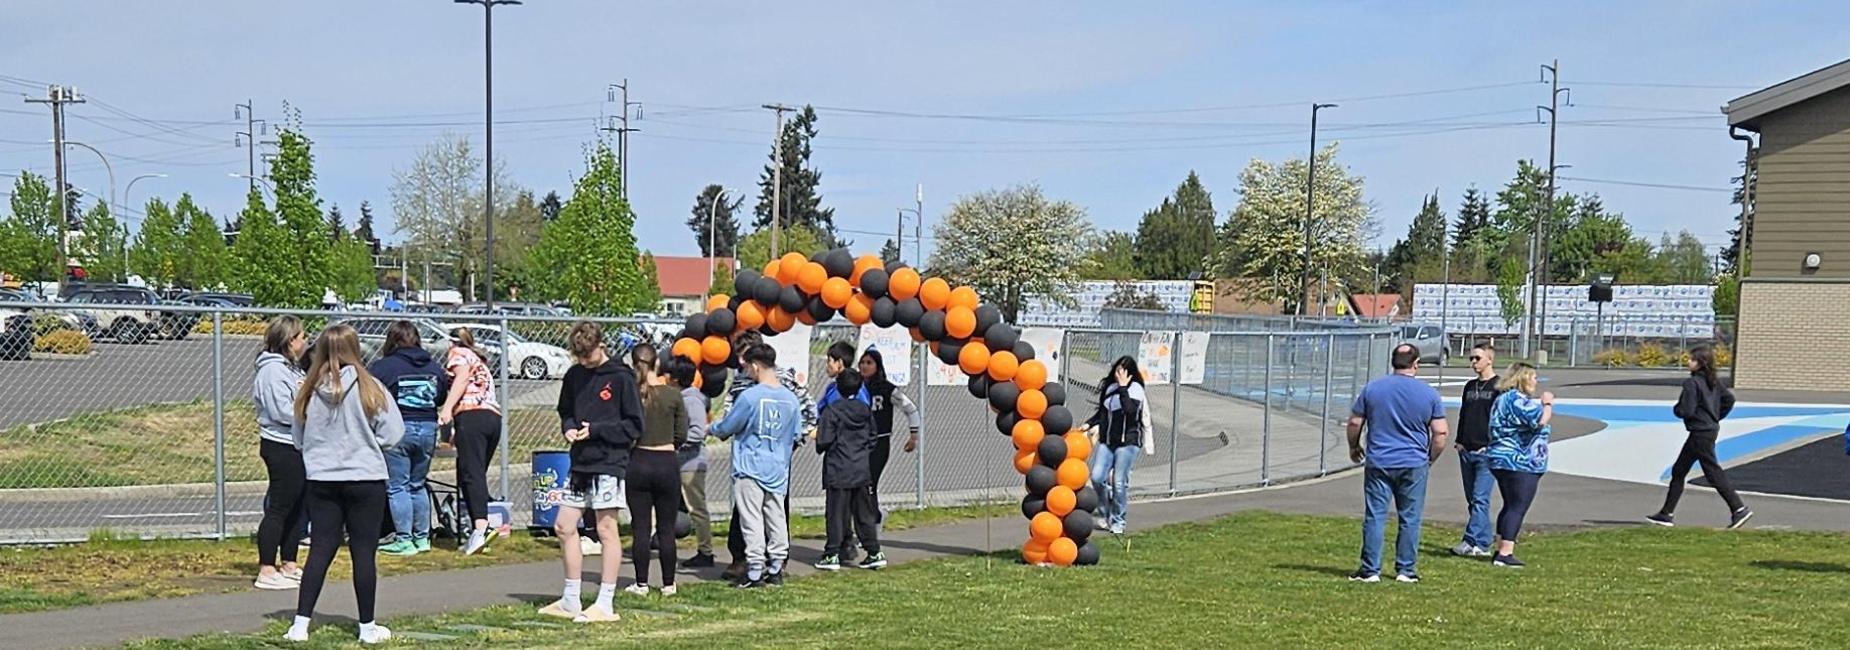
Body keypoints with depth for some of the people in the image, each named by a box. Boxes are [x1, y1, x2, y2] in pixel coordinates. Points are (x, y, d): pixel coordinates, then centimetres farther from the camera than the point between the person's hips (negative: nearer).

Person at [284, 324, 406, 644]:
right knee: (364, 553, 5)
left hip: (321, 481, 3)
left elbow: (298, 439, 8)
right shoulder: (369, 388, -11)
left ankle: (300, 624, 5)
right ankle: (367, 627, 13)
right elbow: (392, 434, -7)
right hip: (365, 479, -3)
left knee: (320, 551, 8)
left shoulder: (309, 391, -2)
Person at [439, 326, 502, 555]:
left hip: (472, 415, -7)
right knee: (473, 475, 9)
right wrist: (456, 436, 45)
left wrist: (447, 408, -19)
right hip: (494, 416, 7)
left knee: (472, 474, -16)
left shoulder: (458, 354, 12)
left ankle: (481, 526, -34)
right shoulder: (480, 362, 34)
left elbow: (462, 376, -9)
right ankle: (477, 534, 0)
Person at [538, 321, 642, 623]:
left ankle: (605, 605, 3)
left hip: (609, 464, -7)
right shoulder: (574, 376, 10)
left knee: (606, 529, -2)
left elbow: (634, 425, -8)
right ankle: (571, 601, 19)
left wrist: (596, 430, -15)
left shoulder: (621, 378, -8)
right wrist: (569, 428, 0)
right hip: (580, 464, 7)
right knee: (564, 527, 8)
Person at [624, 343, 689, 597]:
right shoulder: (673, 395, -6)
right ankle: (668, 584, 14)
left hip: (638, 462, 0)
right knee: (666, 528, 9)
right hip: (667, 464, 0)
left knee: (640, 528, 7)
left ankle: (641, 584, 10)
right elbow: (681, 435, -1)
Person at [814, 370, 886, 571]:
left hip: (838, 471, -5)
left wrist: (821, 448, 9)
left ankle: (832, 555, 2)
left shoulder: (832, 411, -11)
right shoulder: (865, 410, 7)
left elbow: (824, 440, -12)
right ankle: (874, 552, 10)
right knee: (864, 513, 11)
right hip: (862, 471, 5)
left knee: (836, 513, 1)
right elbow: (872, 438, 13)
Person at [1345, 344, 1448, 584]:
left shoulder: (1372, 389, 0)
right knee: (1410, 519, 8)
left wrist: (1354, 447, 22)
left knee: (1375, 517, 3)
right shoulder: (1429, 393, -2)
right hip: (1414, 465, 0)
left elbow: (1354, 423, 4)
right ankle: (1405, 570, 12)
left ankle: (1370, 570, 4)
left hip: (1378, 463, 0)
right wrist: (1431, 458, 13)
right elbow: (1440, 432, -2)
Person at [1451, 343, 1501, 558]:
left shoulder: (1499, 387, -5)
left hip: (1486, 453, -8)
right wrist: (1460, 441, 12)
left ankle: (1472, 542, -17)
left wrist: (1492, 446, -13)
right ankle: (1482, 544, 13)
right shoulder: (1470, 386, 17)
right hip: (1466, 451, 8)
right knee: (1472, 499, 8)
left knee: (1480, 499, -12)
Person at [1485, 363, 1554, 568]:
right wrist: (1547, 404, -8)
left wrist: (1543, 405, 21)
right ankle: (1505, 553, -12)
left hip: (1504, 461, 11)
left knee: (1510, 506, 16)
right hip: (1519, 463, -11)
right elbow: (1540, 421, -25)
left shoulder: (1505, 398, 19)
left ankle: (1501, 550, 17)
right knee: (1518, 507, -9)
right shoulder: (1518, 400, -16)